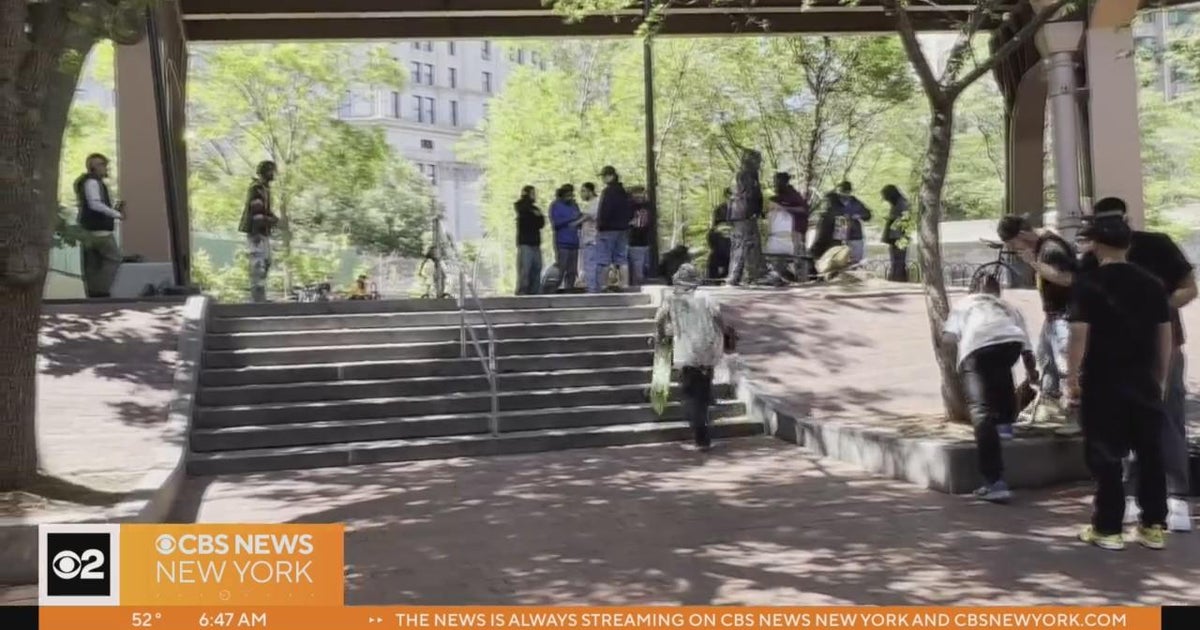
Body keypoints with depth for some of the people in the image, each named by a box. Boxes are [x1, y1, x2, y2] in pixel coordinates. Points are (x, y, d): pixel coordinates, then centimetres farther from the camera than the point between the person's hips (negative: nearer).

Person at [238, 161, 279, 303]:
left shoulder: (265, 188, 17)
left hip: (263, 232, 10)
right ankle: (257, 298, -10)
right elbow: (256, 212, -21)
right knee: (258, 264, -10)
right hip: (256, 232, -10)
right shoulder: (257, 188, -14)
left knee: (266, 262, 14)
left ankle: (259, 297, 22)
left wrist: (272, 218, 6)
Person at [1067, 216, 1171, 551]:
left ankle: (1108, 529, 6)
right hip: (1144, 381, 4)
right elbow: (1164, 335, 9)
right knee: (1151, 454, 11)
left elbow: (1079, 334, -13)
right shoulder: (1152, 283, 6)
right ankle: (1154, 526, 15)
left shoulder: (1087, 283, -8)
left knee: (1106, 456, 2)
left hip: (1102, 382, -4)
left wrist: (1072, 378, -5)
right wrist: (1161, 378, 17)